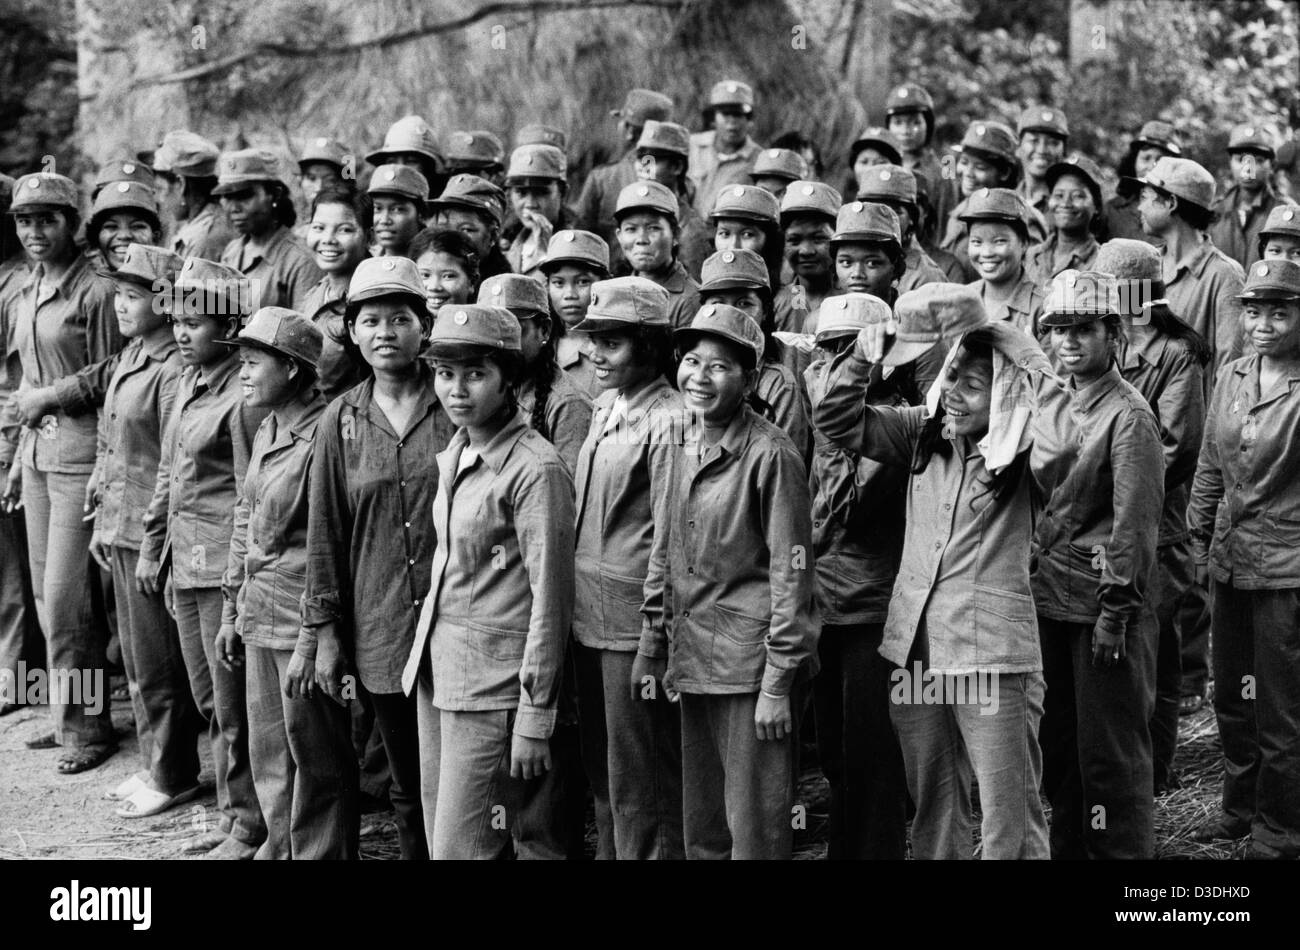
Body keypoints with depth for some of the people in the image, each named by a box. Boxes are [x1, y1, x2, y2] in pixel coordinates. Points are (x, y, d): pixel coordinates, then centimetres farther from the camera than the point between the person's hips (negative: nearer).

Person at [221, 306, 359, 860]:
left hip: (304, 624, -8)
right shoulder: (266, 430, 10)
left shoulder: (323, 438, -17)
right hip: (260, 617, 9)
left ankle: (320, 852, 16)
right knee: (268, 752, 18)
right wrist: (232, 610, 18)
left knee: (317, 757, 4)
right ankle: (281, 846, 32)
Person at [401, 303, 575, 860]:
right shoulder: (454, 454, 11)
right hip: (434, 672, 8)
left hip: (493, 686, -8)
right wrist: (423, 657, 11)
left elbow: (550, 600, -16)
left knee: (462, 849, -5)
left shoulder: (535, 470, -16)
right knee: (439, 841, 14)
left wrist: (535, 715, -16)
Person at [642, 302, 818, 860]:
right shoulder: (680, 452, 9)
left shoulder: (770, 455, -12)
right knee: (701, 831, 15)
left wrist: (779, 682, -15)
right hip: (693, 662, 7)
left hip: (753, 666, -7)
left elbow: (791, 573, -13)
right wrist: (650, 653, 13)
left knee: (755, 831, 0)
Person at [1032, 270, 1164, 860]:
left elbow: (1134, 521, -14)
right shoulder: (1050, 408, 11)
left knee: (1111, 747, 0)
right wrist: (1031, 578, 13)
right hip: (1048, 597, 7)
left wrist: (1116, 611, -16)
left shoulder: (1129, 415, -12)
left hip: (1105, 601, -7)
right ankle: (1067, 846, 26)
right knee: (1056, 743, 14)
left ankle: (1122, 849, 10)